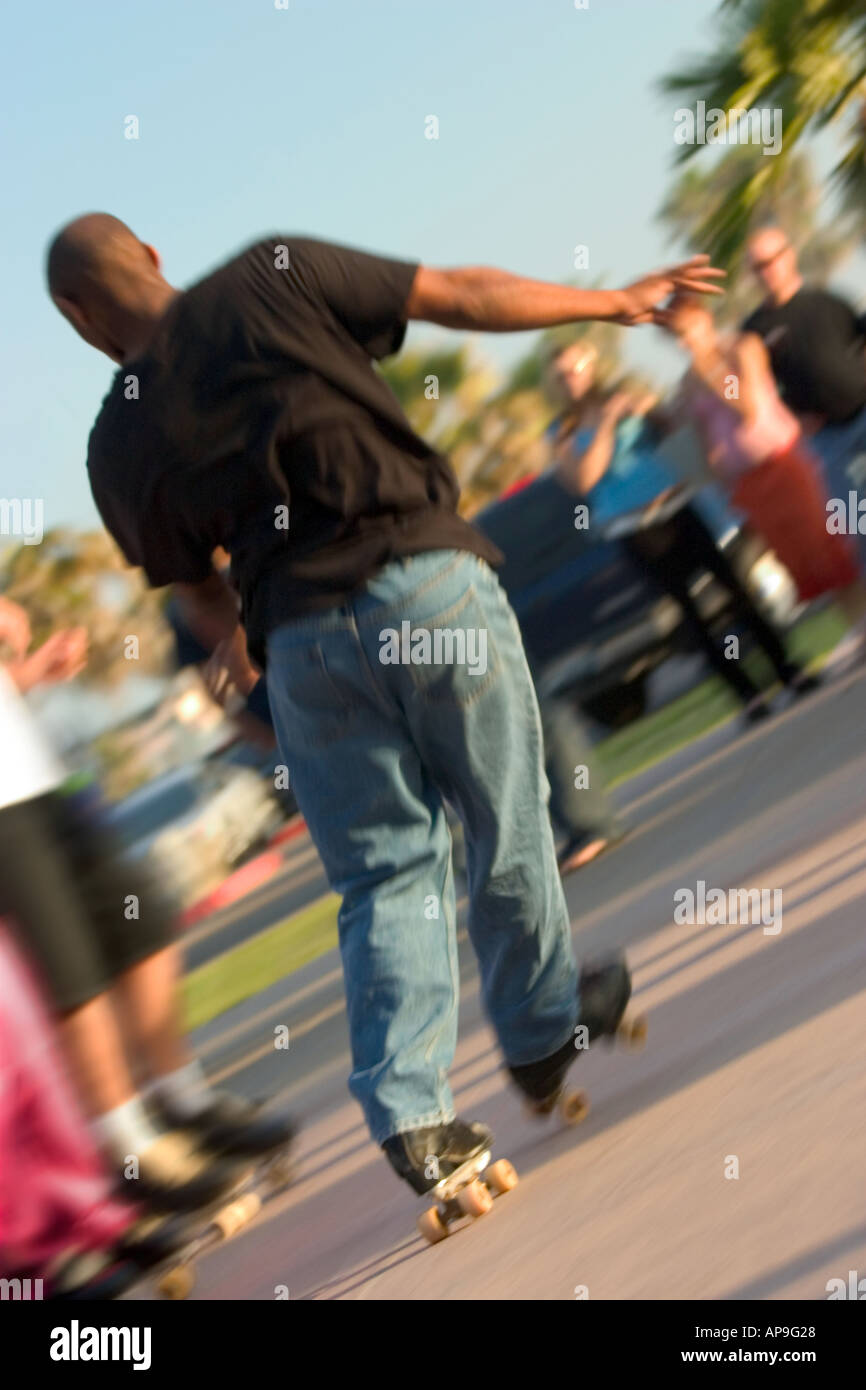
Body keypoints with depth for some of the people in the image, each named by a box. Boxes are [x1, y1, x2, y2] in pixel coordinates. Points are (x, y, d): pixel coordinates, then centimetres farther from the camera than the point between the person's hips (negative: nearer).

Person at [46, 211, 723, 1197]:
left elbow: (193, 587, 20)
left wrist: (237, 647, 41)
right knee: (504, 829, 17)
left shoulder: (118, 447, 7)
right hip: (429, 581, -2)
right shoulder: (268, 281, -1)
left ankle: (407, 1108, 0)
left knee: (384, 876, 12)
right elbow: (465, 298, 3)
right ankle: (543, 1032, 34)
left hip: (299, 636, 2)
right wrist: (617, 301, 15)